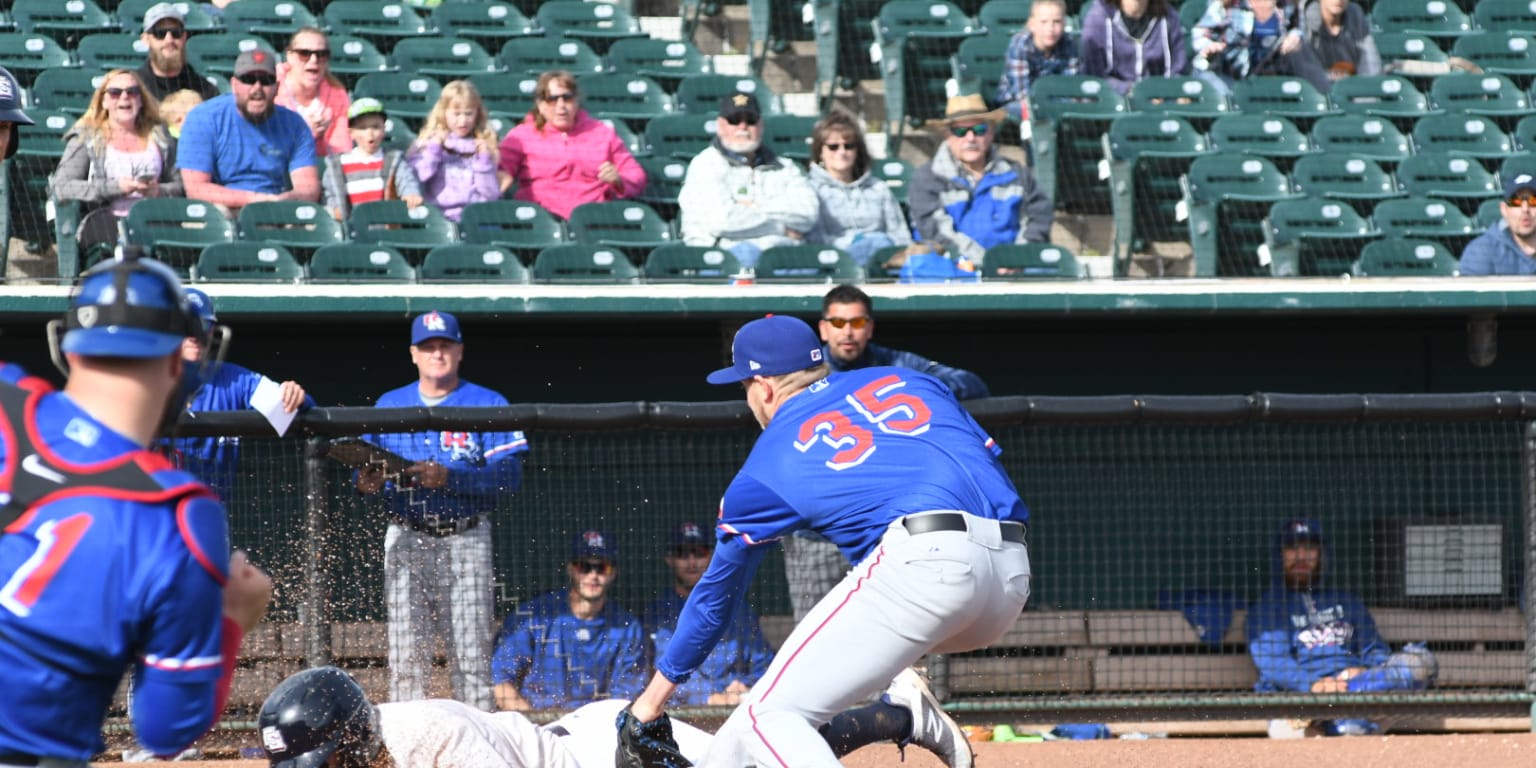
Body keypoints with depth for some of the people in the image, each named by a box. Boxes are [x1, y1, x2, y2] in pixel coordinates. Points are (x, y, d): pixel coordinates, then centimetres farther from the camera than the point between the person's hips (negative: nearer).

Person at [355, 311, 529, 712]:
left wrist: (449, 478, -22)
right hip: (406, 539, 2)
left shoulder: (489, 405, 3)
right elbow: (366, 471, 14)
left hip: (466, 539, -2)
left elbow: (508, 475, -8)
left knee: (470, 648, -6)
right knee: (405, 649, -3)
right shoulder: (389, 405, 15)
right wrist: (366, 482, -11)